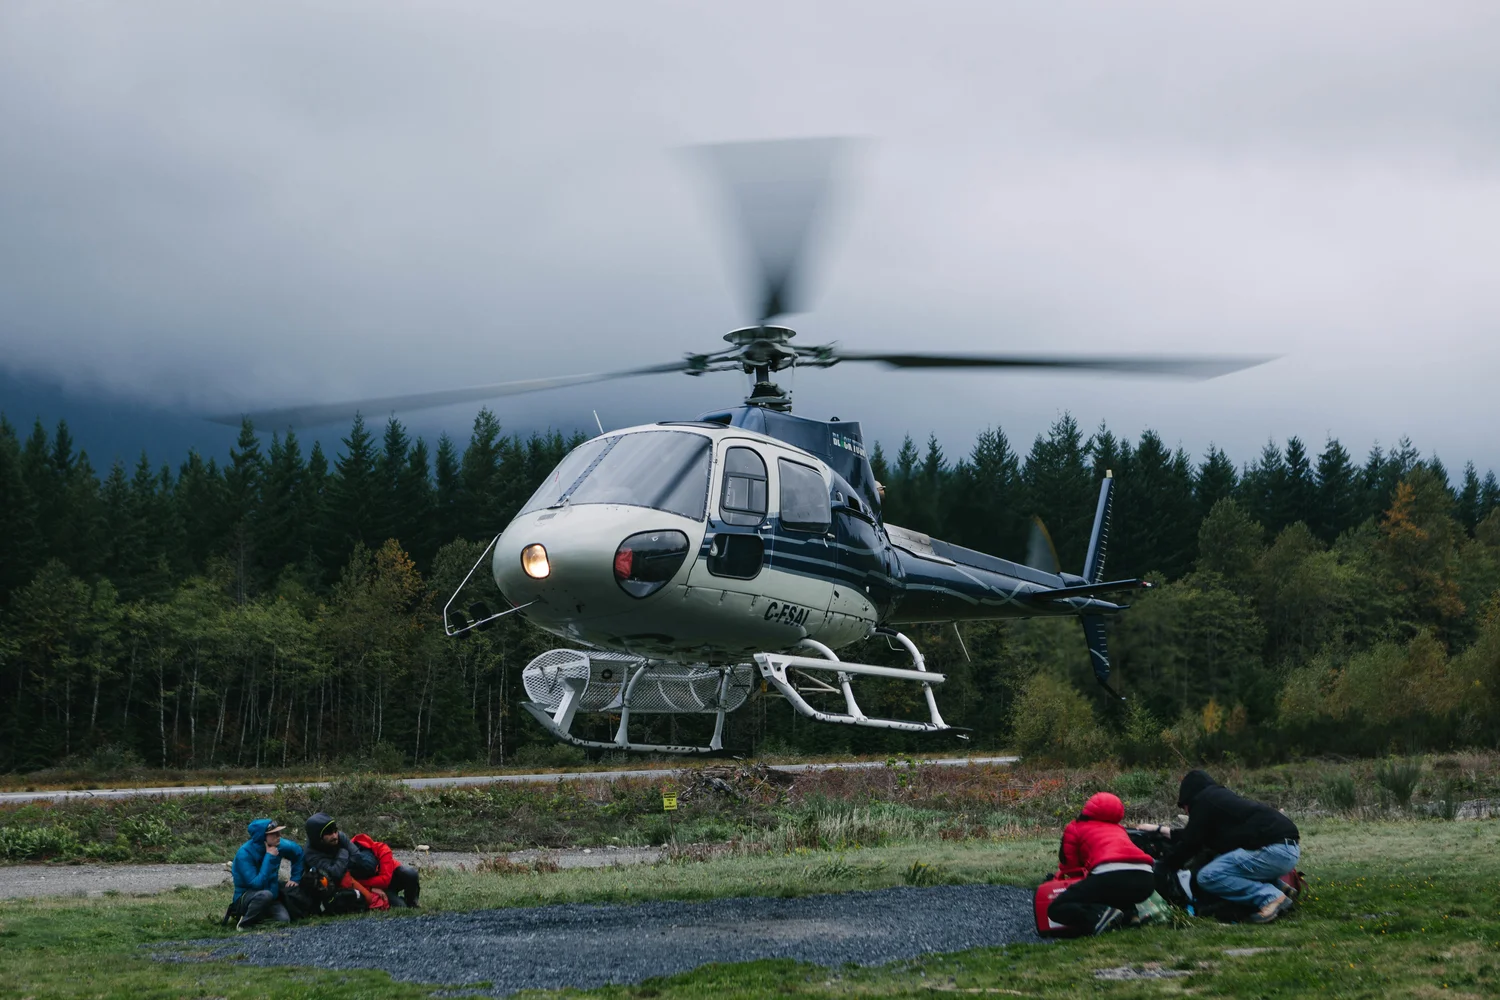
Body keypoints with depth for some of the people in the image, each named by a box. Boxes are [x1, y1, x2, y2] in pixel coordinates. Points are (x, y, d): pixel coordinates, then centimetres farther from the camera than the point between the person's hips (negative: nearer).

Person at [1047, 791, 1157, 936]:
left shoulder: (1075, 828, 22)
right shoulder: (1118, 829, 36)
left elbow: (1069, 865, 19)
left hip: (1112, 876, -5)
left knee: (1056, 909, 7)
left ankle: (1099, 915, -19)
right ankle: (1127, 913, 7)